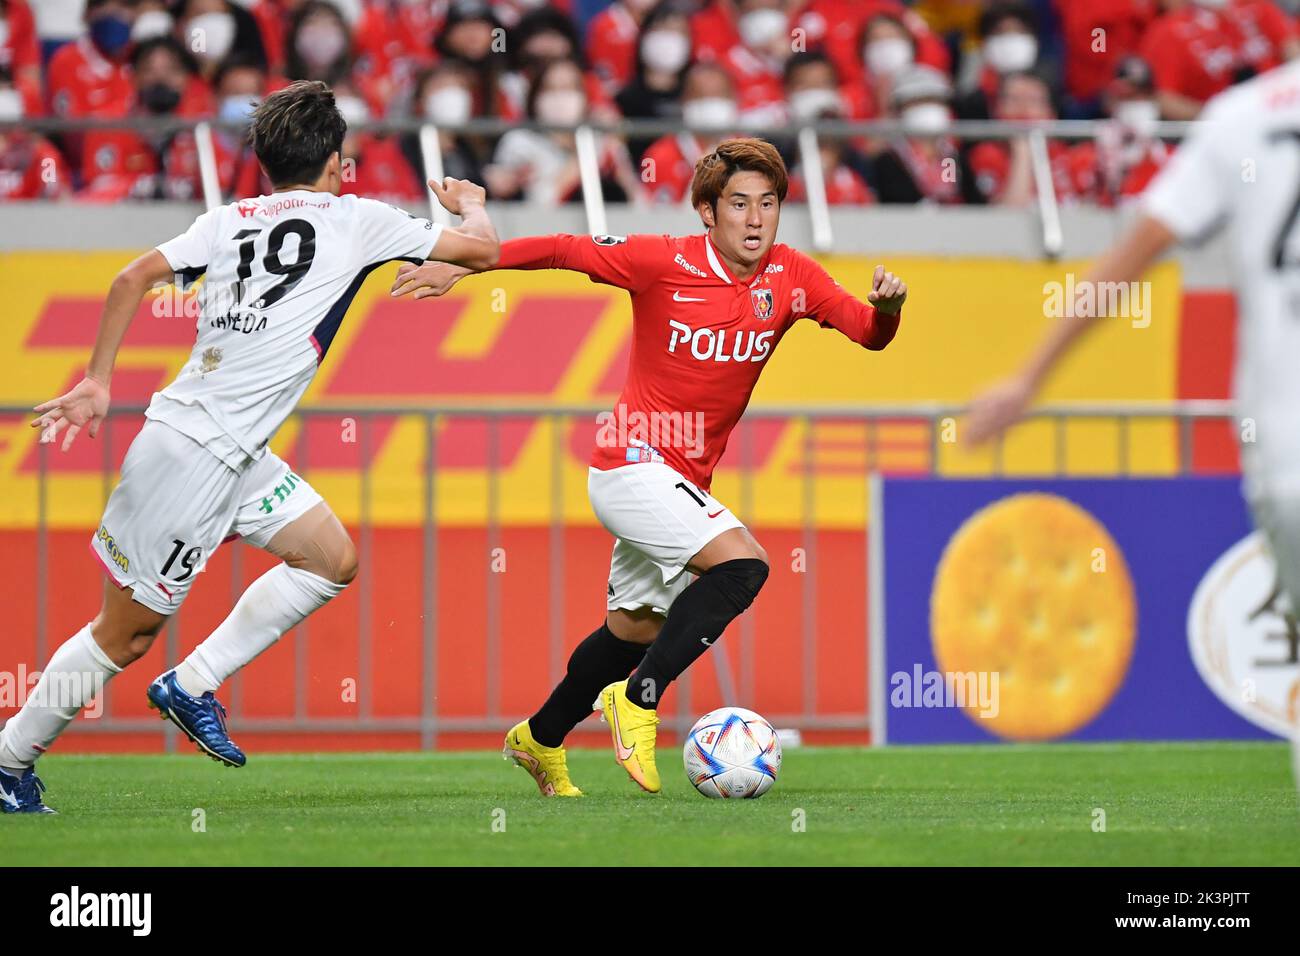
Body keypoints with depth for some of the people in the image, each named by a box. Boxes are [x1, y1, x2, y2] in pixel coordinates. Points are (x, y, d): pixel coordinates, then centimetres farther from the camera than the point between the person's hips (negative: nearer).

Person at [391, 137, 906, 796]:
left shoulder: (791, 278, -1)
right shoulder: (665, 262, -14)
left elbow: (868, 333, -6)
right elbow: (564, 250, -7)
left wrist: (886, 307, -28)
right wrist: (461, 265, -10)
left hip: (684, 480, 7)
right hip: (633, 463, -7)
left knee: (636, 627, 21)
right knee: (741, 563, -26)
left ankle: (540, 740, 40)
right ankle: (639, 699, -20)